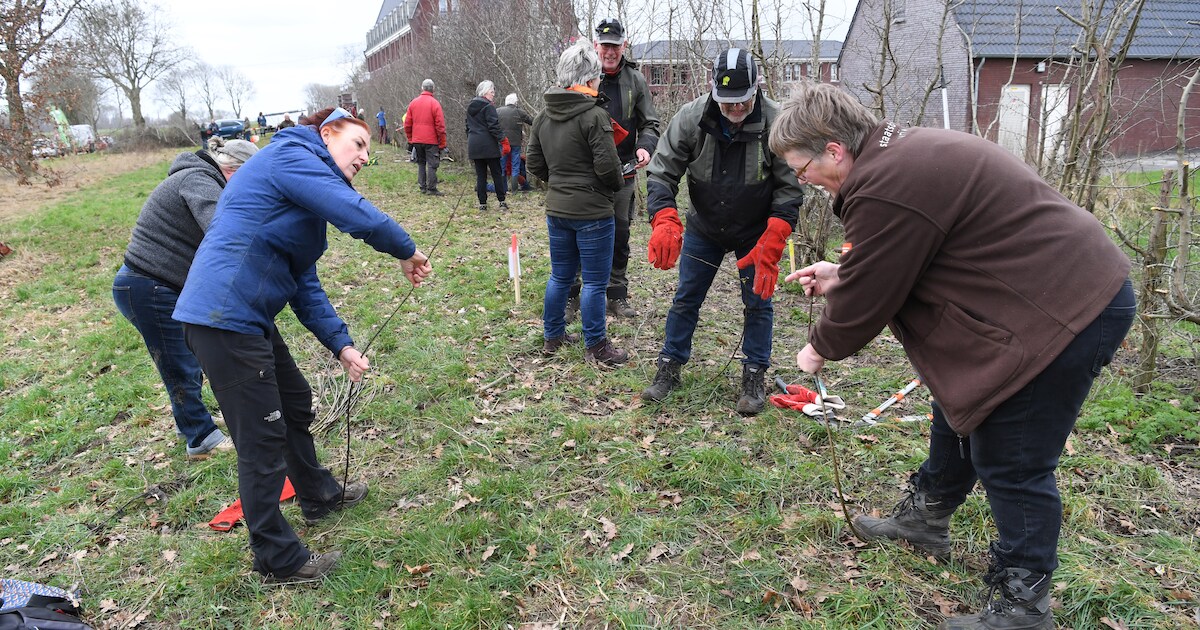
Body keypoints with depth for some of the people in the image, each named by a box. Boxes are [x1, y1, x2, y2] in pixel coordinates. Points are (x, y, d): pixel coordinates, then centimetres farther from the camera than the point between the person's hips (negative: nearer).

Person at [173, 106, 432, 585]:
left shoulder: (306, 194, 18)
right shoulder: (290, 156, -10)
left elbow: (305, 285, 16)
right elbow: (359, 216, -24)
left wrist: (341, 345, 10)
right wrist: (407, 252, -7)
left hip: (248, 319, 10)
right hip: (224, 320, -10)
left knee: (295, 403, 25)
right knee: (263, 442, 0)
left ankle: (319, 496, 48)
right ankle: (279, 562, 17)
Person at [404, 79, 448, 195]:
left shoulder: (413, 103, 6)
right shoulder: (434, 103, -9)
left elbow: (407, 124, 8)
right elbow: (440, 125, -12)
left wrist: (410, 138, 17)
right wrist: (442, 143, -7)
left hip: (417, 140, 5)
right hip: (431, 140, -5)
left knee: (421, 163, 15)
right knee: (432, 164, -2)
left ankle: (422, 186, 15)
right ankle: (431, 189, -4)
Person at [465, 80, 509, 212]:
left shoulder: (470, 107, 15)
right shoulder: (488, 106, -9)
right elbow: (494, 126, -16)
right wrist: (503, 141, -14)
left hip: (474, 145, 6)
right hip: (489, 146, -6)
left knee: (480, 175, 7)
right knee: (496, 173, 2)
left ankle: (482, 204, 5)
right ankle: (502, 201, 4)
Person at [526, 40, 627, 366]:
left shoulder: (544, 116, 6)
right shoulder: (594, 115, -16)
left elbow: (535, 162, 11)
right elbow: (608, 166, -18)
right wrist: (618, 184, 2)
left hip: (556, 210, 7)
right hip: (592, 213, -7)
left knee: (560, 276, 19)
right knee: (594, 282, 3)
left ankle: (552, 337, 30)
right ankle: (596, 347, 13)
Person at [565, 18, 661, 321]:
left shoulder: (635, 80, 4)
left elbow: (650, 123, 6)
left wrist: (645, 146, -15)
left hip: (623, 171, 2)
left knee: (619, 236, 11)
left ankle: (617, 296, 24)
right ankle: (570, 296, 15)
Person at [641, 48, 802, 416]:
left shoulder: (776, 123, -24)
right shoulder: (692, 118, -21)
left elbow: (789, 188, -18)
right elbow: (662, 171, -16)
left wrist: (771, 246, -27)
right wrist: (665, 221, -33)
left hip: (756, 232, -1)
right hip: (703, 228, 2)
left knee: (758, 302, 5)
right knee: (685, 299, 8)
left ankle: (754, 378, 20)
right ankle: (669, 368, 22)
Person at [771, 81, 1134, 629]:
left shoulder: (884, 190, -26)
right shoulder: (903, 150, 8)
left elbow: (866, 299, -16)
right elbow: (905, 257, 20)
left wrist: (821, 348, 2)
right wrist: (841, 275, 15)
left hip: (1065, 315, -11)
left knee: (1010, 464, -1)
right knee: (959, 409, 23)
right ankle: (925, 517, 43)